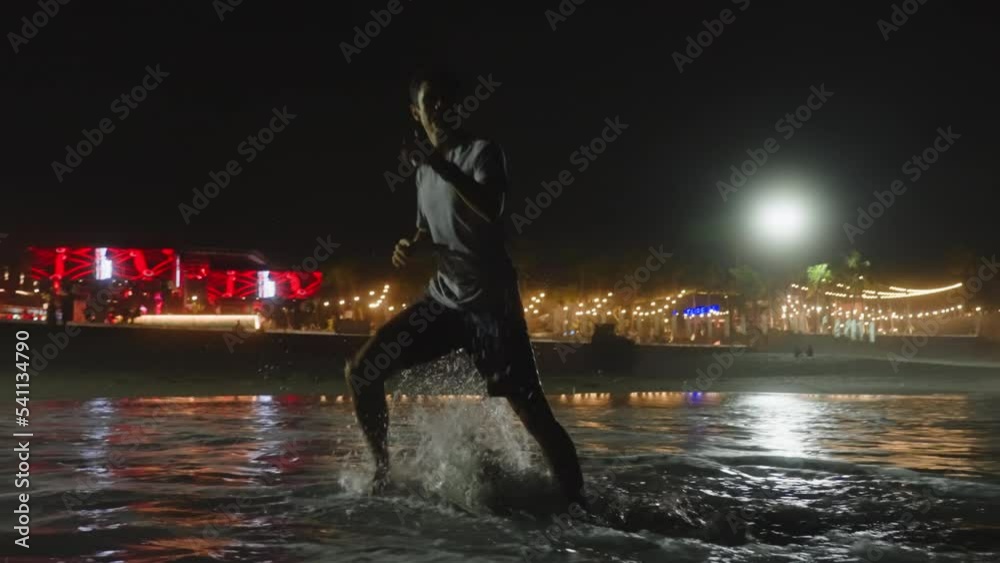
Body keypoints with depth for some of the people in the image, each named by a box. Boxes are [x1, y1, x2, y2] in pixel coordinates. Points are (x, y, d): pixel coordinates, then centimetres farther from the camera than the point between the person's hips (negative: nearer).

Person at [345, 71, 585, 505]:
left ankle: (577, 505, -5)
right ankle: (382, 472, 13)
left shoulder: (482, 152, -6)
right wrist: (410, 246, 6)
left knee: (533, 413, -11)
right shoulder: (424, 169, 15)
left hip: (490, 301, -7)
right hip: (443, 298, 7)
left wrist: (445, 168, -30)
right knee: (361, 371, 0)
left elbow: (492, 211, -25)